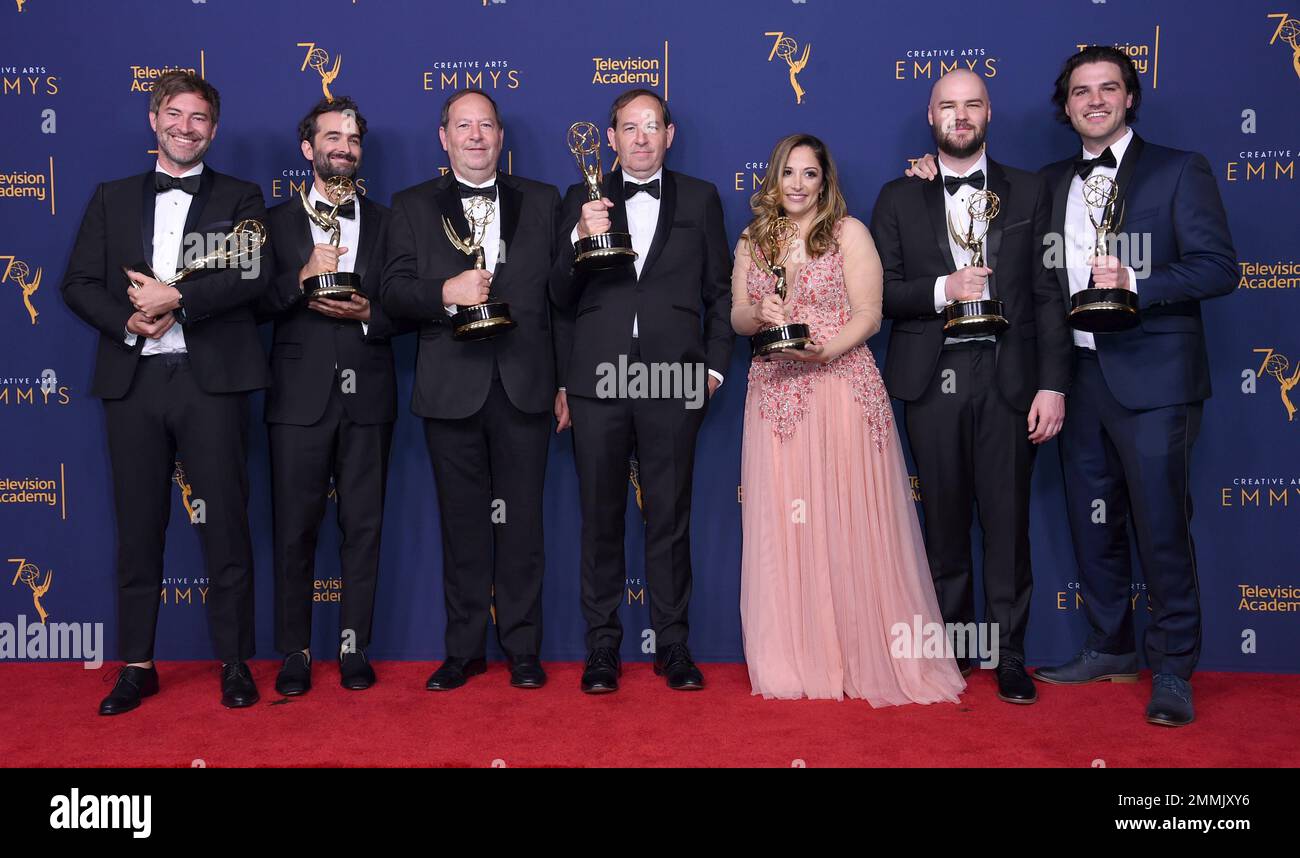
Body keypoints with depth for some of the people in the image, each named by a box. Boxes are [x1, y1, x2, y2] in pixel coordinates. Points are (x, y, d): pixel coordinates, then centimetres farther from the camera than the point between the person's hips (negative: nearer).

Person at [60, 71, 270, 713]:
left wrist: (175, 298, -15)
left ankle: (234, 662, 12)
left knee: (225, 525, 0)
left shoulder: (240, 198, 9)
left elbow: (253, 275, -8)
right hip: (133, 379, 3)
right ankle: (137, 666, 18)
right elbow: (78, 284, 9)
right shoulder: (112, 199, 16)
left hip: (211, 379, -2)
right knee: (137, 528, 8)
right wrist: (129, 321, -8)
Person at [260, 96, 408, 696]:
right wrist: (301, 279, -15)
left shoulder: (385, 223, 12)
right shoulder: (277, 221, 9)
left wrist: (367, 314, -11)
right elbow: (256, 303, 0)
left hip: (367, 397, 1)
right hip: (300, 397, -1)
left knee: (363, 527, 5)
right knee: (294, 529, 2)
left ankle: (354, 648, 15)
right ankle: (295, 654, 12)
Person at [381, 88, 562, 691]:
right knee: (463, 522, 7)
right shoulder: (412, 207, 10)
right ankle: (463, 650, 18)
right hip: (451, 387, 0)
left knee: (521, 521, 4)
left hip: (525, 386, 0)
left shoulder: (542, 202, 11)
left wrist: (568, 381, 4)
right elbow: (392, 293, 2)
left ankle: (522, 648, 15)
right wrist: (445, 293, -18)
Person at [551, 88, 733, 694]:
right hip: (597, 382, 1)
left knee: (670, 520, 5)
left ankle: (672, 644, 16)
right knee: (600, 519, 6)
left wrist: (714, 366, 3)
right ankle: (602, 647, 16)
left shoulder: (700, 199, 11)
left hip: (673, 383, 0)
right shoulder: (581, 201, 11)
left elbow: (719, 291, 11)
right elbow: (560, 298, 6)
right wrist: (579, 238, -10)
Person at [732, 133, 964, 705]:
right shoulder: (752, 241, 15)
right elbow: (737, 318, 14)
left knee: (847, 522, -4)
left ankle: (865, 658, 7)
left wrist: (826, 349, -20)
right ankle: (792, 662, 12)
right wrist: (758, 314, -8)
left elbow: (869, 315, -3)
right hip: (775, 395, 4)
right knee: (782, 526, 2)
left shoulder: (850, 232, 3)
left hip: (842, 389, -3)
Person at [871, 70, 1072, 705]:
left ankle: (1009, 654, 13)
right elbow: (880, 293, 4)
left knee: (1008, 520, 1)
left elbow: (1048, 294, 4)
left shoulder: (1029, 192, 9)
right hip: (932, 379, 0)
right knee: (944, 517, 8)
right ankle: (953, 644, 22)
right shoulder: (899, 199, 9)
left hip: (1008, 378, 0)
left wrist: (1053, 384, -4)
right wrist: (941, 289, -14)